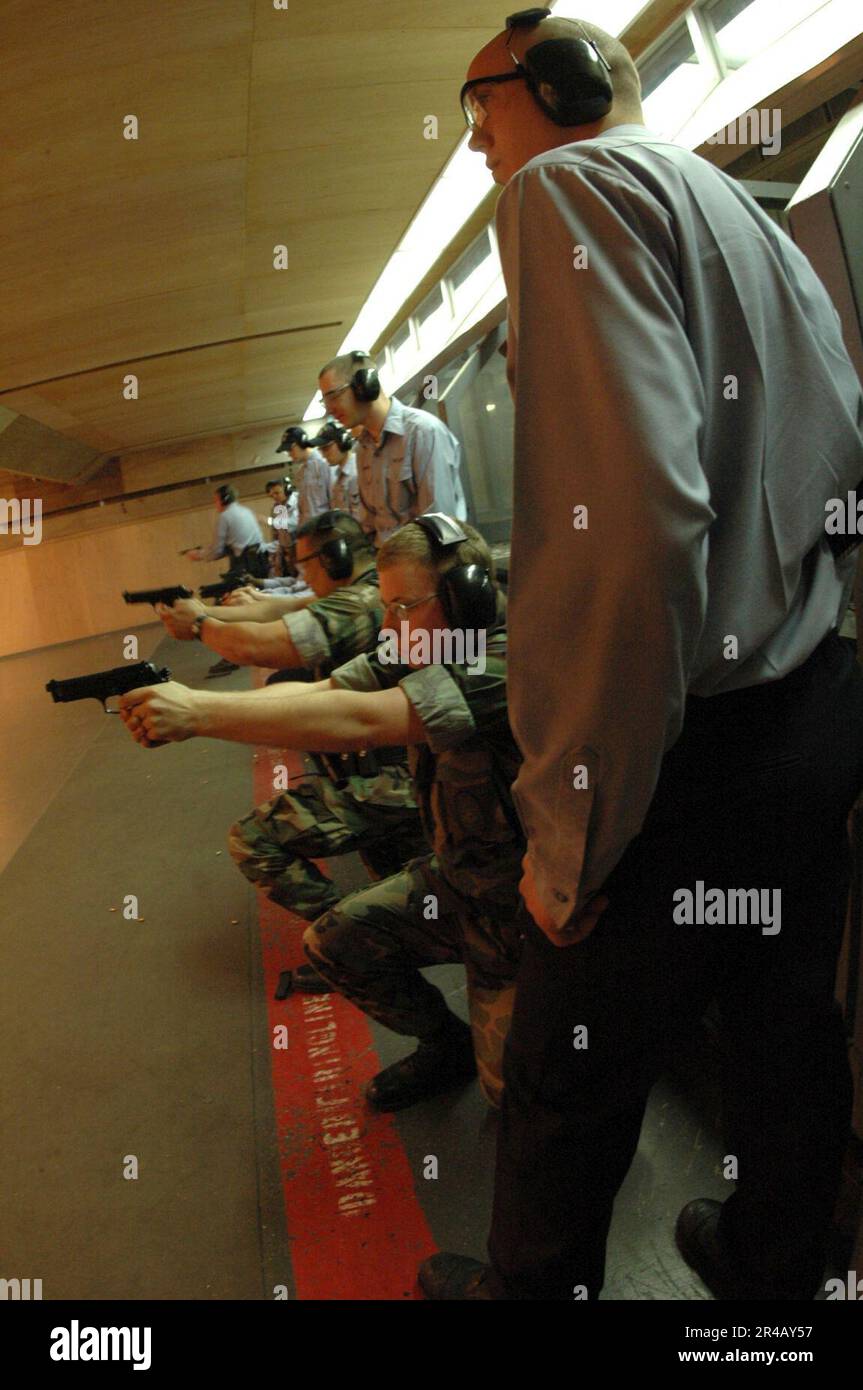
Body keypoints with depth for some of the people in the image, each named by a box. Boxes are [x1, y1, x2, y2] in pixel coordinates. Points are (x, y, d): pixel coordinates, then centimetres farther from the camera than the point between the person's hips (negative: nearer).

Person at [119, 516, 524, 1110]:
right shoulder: (417, 654, -3)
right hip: (453, 878, 8)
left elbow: (356, 721, -38)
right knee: (334, 944, 4)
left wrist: (198, 711, -38)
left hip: (519, 905, -7)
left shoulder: (508, 664, -30)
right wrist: (181, 709, -27)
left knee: (509, 1085, -6)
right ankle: (446, 1047, 25)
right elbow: (316, 692, -13)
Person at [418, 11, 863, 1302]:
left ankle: (531, 1281, 35)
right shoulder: (746, 214, 17)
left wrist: (572, 830, -22)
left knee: (571, 1075, 11)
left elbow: (631, 506, -28)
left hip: (691, 751, -9)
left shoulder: (570, 184, -11)